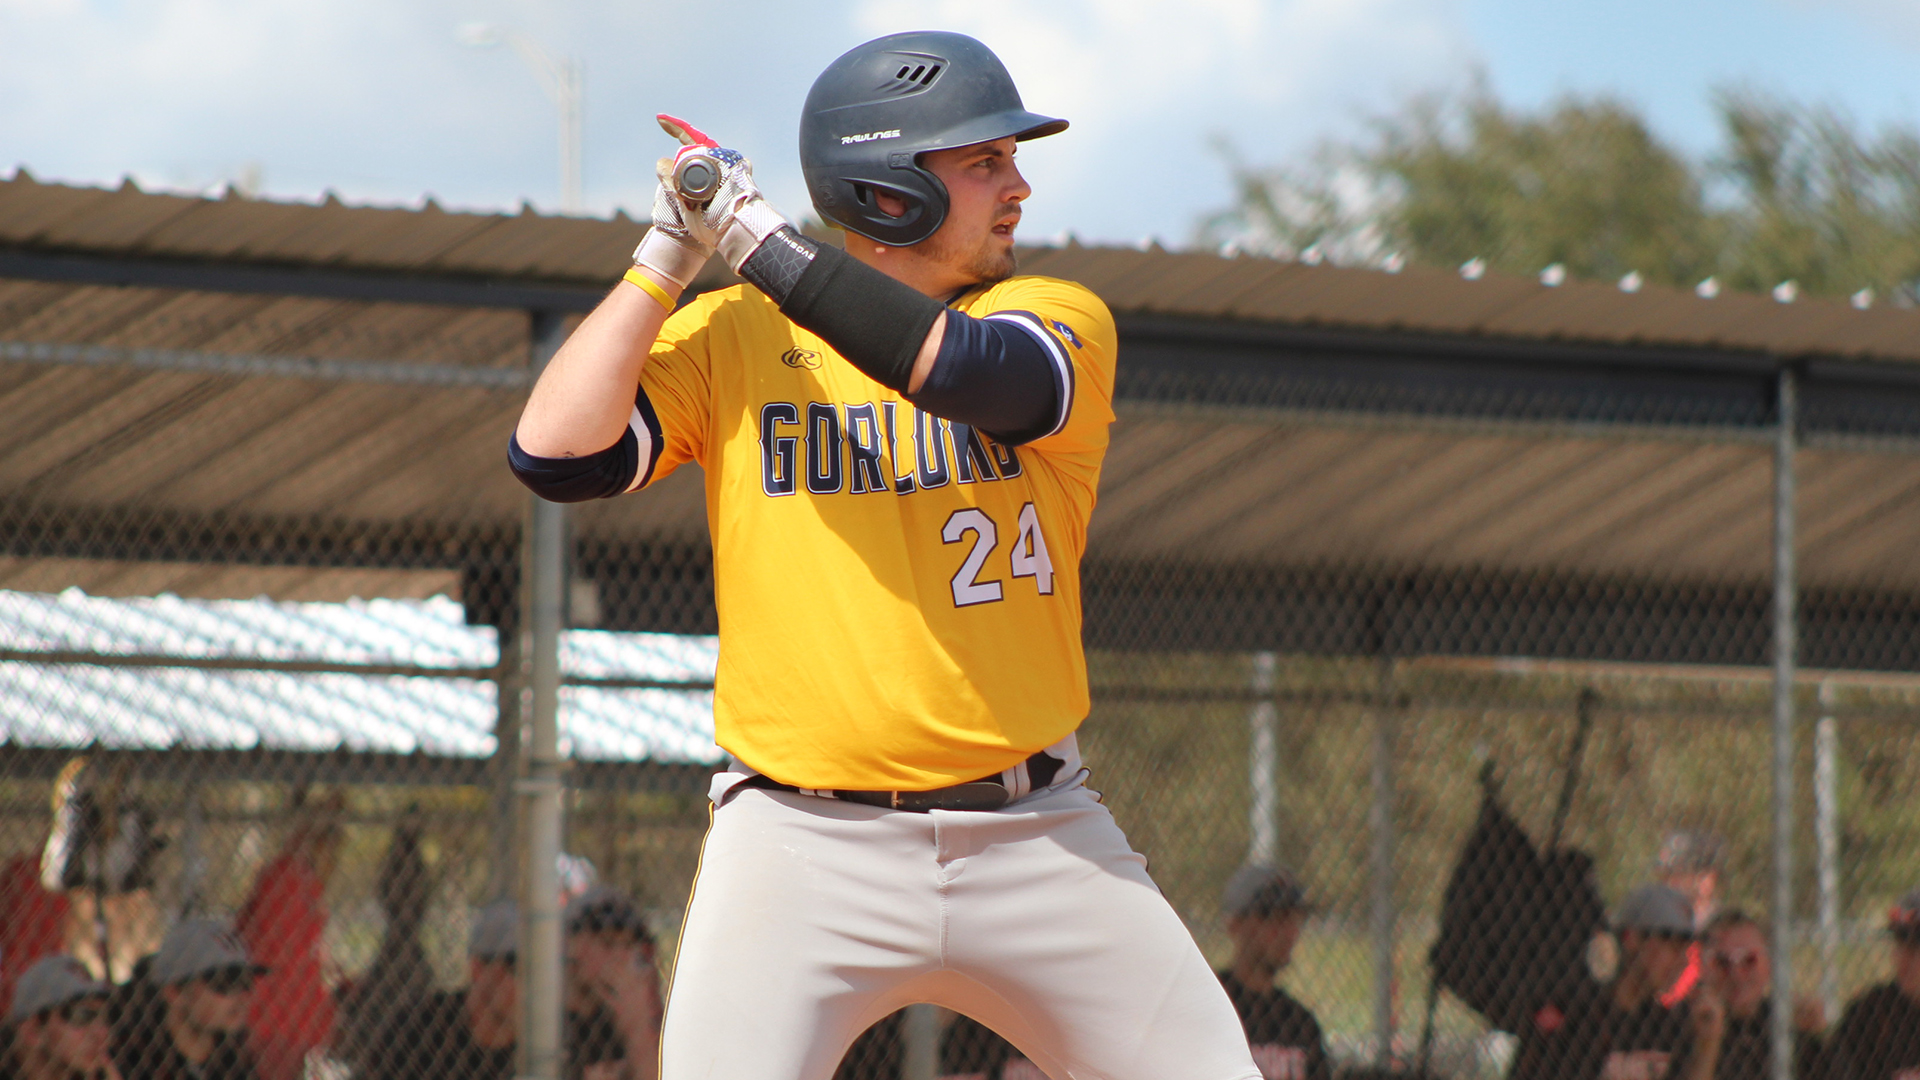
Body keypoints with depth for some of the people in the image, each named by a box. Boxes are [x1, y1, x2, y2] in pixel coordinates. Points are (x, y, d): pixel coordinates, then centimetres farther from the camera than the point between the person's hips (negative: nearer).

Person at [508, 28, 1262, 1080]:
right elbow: (555, 454, -7)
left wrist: (755, 235, -13)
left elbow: (968, 372, -17)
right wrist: (666, 256, -2)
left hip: (1038, 837, 2)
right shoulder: (728, 336, 6)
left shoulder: (1062, 320, 5)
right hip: (802, 852, -2)